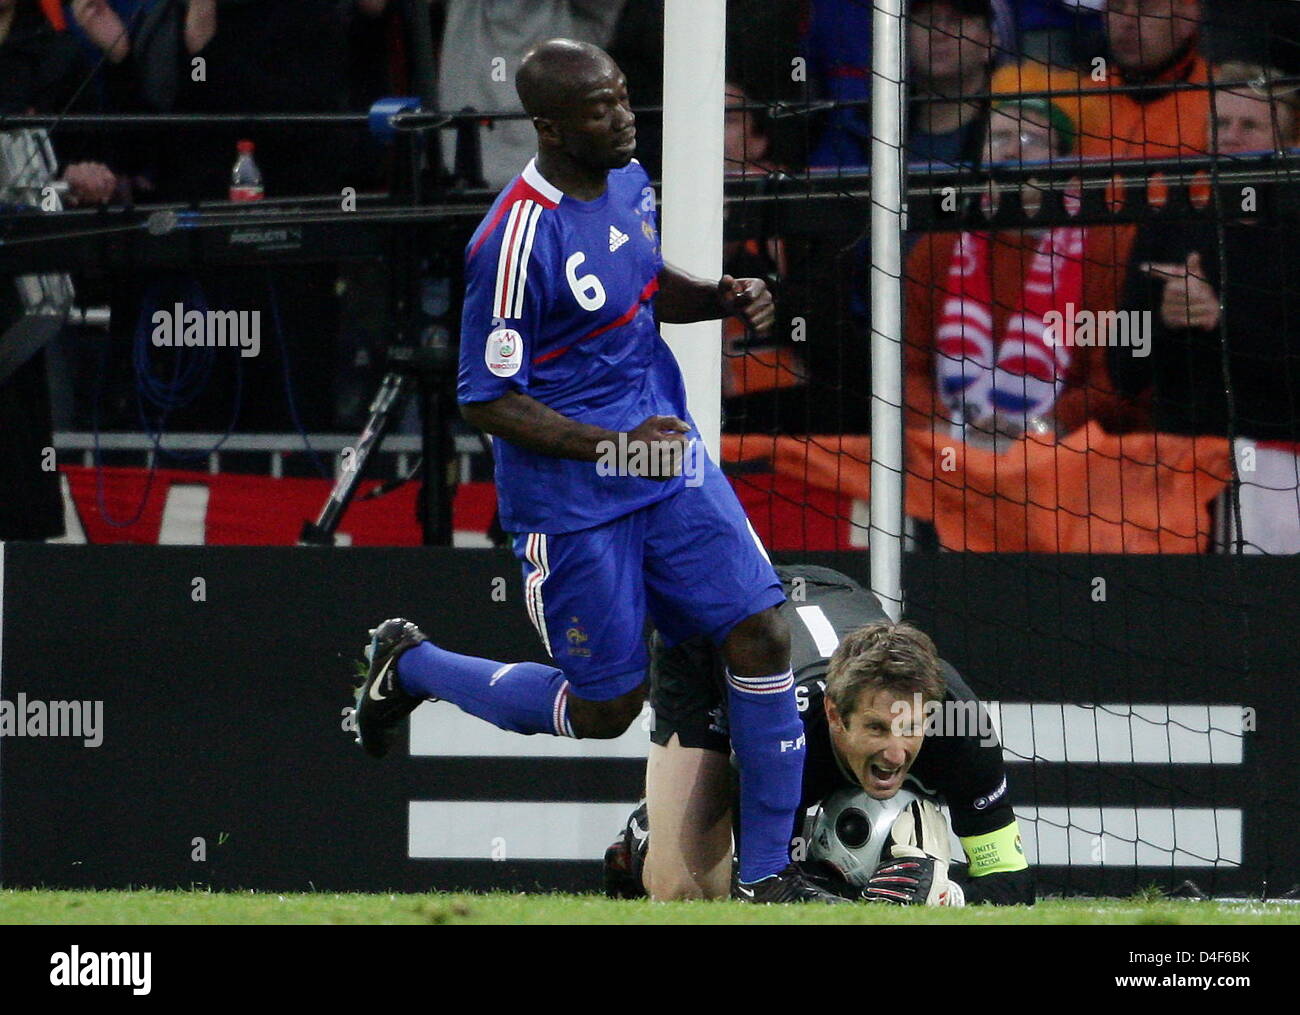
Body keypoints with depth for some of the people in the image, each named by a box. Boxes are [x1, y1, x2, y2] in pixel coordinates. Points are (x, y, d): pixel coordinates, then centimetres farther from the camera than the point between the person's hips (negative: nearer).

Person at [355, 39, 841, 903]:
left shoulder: (628, 179, 1)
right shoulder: (516, 240, -24)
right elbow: (486, 403, -19)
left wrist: (722, 297, -1)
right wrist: (615, 447, -25)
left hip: (671, 462, 7)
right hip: (571, 500, -7)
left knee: (763, 637, -6)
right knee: (605, 710, 5)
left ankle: (768, 872, 6)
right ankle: (410, 667, 30)